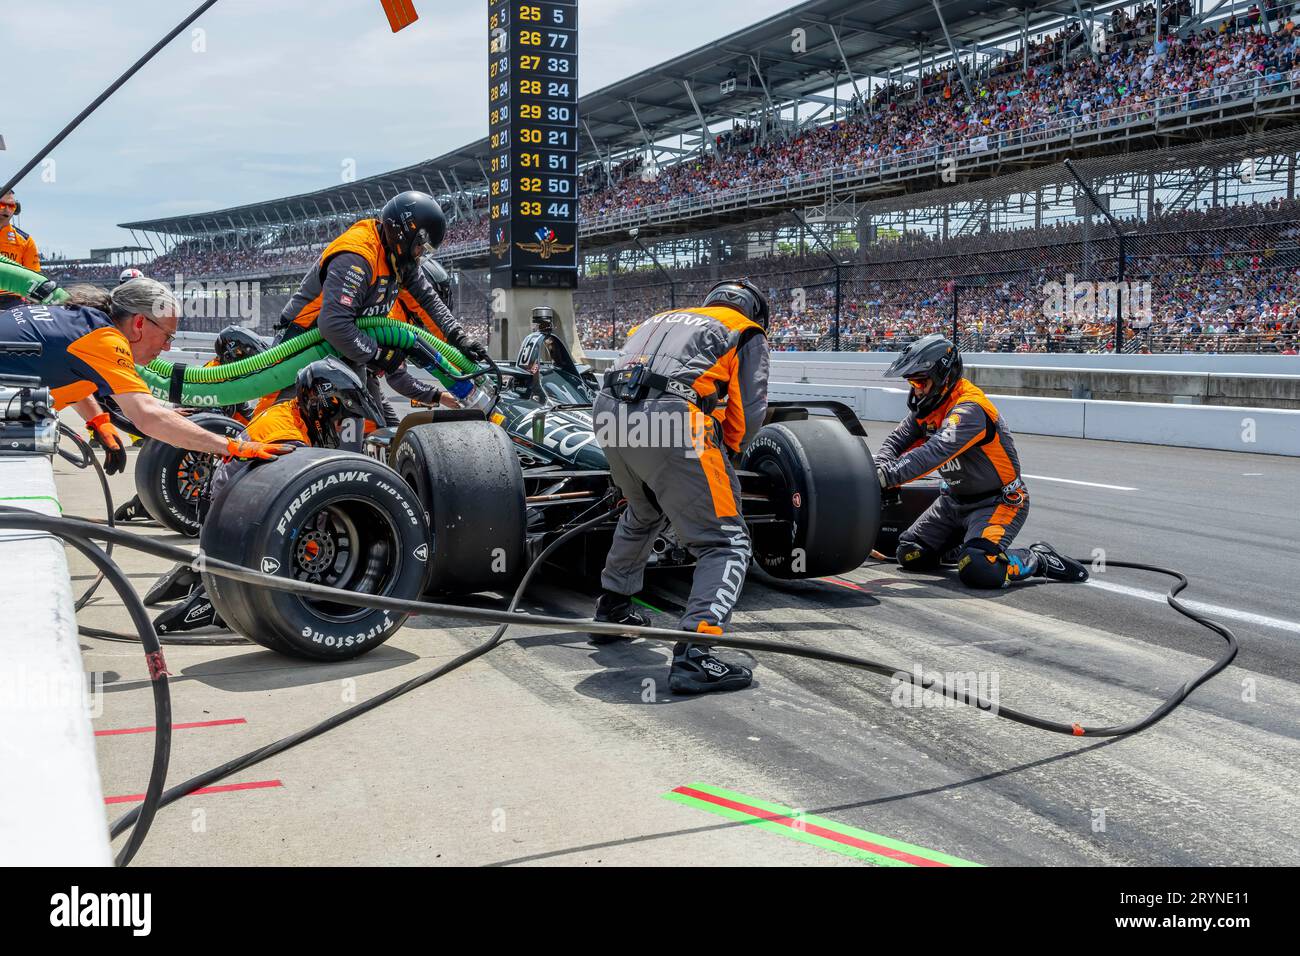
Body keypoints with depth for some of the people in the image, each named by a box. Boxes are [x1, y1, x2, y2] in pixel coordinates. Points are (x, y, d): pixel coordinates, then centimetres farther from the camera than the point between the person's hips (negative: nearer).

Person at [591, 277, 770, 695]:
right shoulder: (747, 334, 21)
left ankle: (612, 609, 44)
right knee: (726, 542, 1)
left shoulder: (660, 320, 35)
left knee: (643, 514, 33)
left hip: (608, 412, 6)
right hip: (672, 418, -6)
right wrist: (723, 454, 26)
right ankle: (693, 654, -16)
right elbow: (749, 411, 8)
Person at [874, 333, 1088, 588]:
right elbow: (896, 441, 1)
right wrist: (879, 470, -21)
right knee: (910, 556, 8)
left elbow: (936, 452, -41)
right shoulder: (929, 406, 1)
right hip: (955, 499, 9)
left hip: (997, 502, -9)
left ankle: (1039, 559, -3)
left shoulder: (970, 409, -27)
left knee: (977, 571, -30)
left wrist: (888, 476, -47)